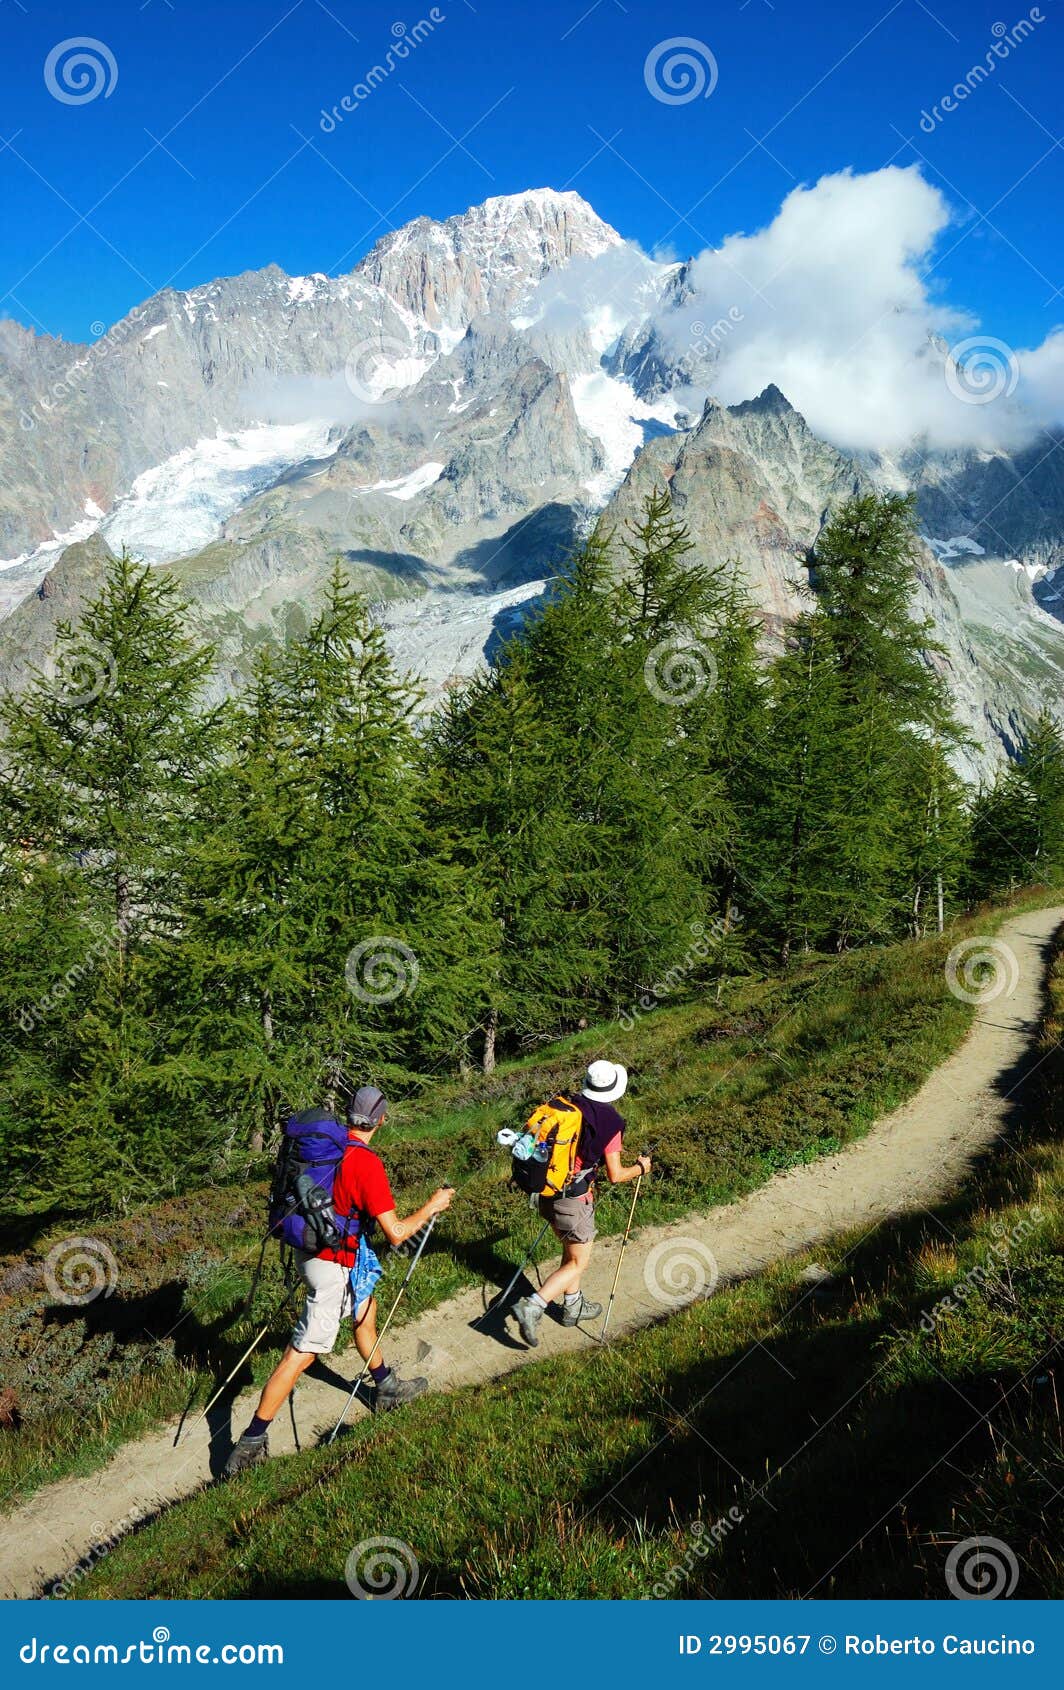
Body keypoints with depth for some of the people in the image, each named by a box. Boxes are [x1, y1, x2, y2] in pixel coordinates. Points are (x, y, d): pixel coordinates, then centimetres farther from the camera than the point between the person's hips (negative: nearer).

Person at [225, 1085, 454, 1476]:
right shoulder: (366, 1163, -25)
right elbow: (396, 1233, -22)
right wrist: (431, 1207, -7)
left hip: (309, 1248, 9)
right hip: (334, 1265, -9)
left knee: (365, 1305, 27)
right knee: (301, 1354, 0)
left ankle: (385, 1387, 44)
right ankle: (251, 1441, 6)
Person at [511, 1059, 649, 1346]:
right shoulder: (610, 1123, -15)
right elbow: (615, 1176, -13)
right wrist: (640, 1168, 6)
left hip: (546, 1193, 7)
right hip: (574, 1200, -7)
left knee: (570, 1253, 26)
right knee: (578, 1263, 7)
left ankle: (573, 1307, 38)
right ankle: (532, 1307, -7)